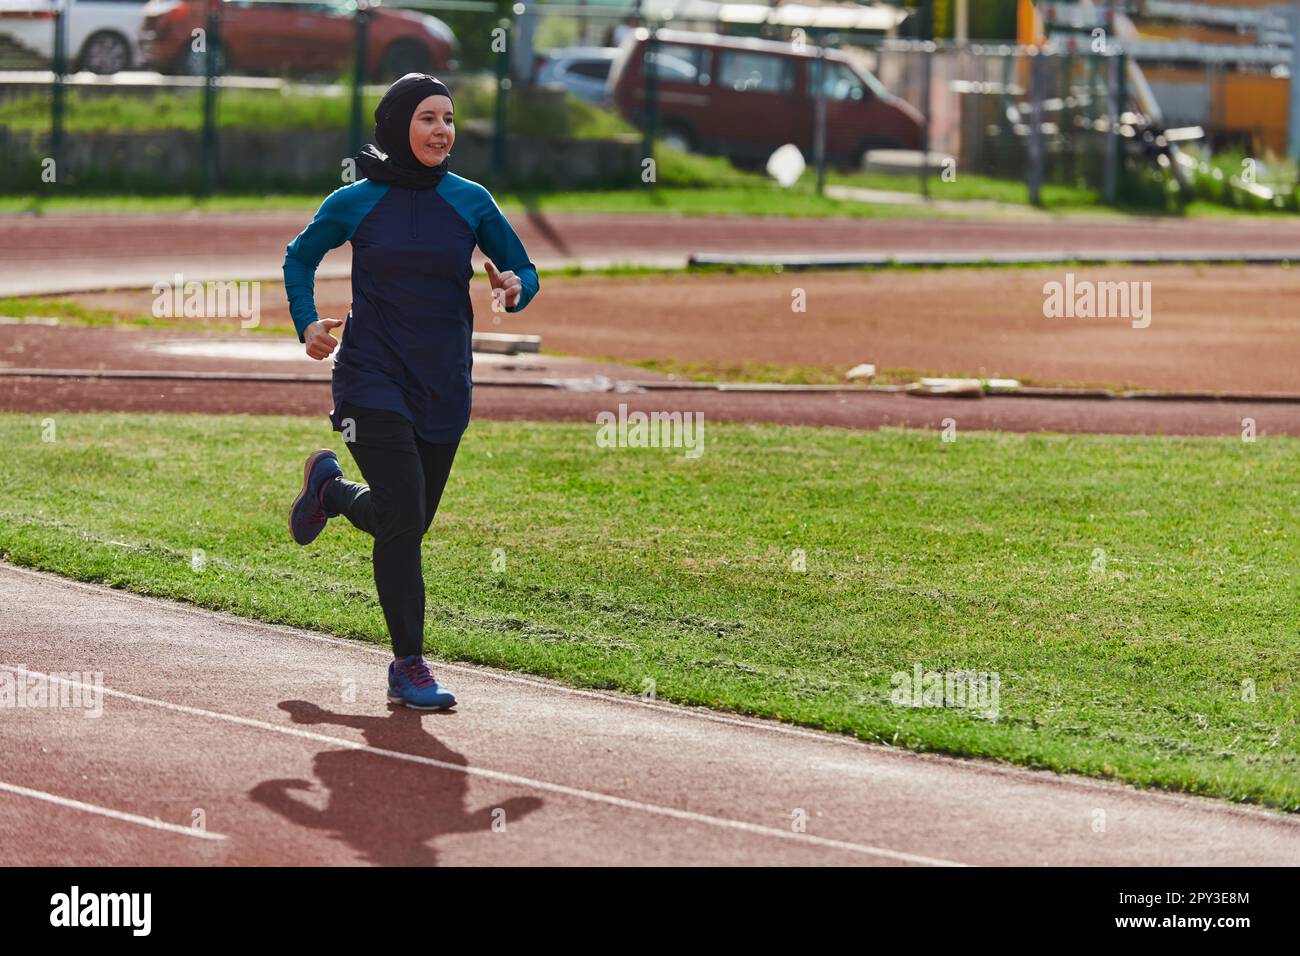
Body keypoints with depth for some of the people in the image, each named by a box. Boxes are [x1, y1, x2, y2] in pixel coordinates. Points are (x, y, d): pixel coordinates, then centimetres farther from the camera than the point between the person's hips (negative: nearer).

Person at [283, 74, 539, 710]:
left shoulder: (470, 201, 3)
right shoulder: (358, 202, -2)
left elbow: (523, 271, 12)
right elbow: (300, 257, 14)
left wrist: (514, 288, -12)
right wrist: (307, 325, -2)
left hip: (444, 386, 4)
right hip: (373, 381, -4)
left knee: (409, 520, 13)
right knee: (404, 519, -15)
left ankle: (331, 488, 46)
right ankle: (408, 667, -5)